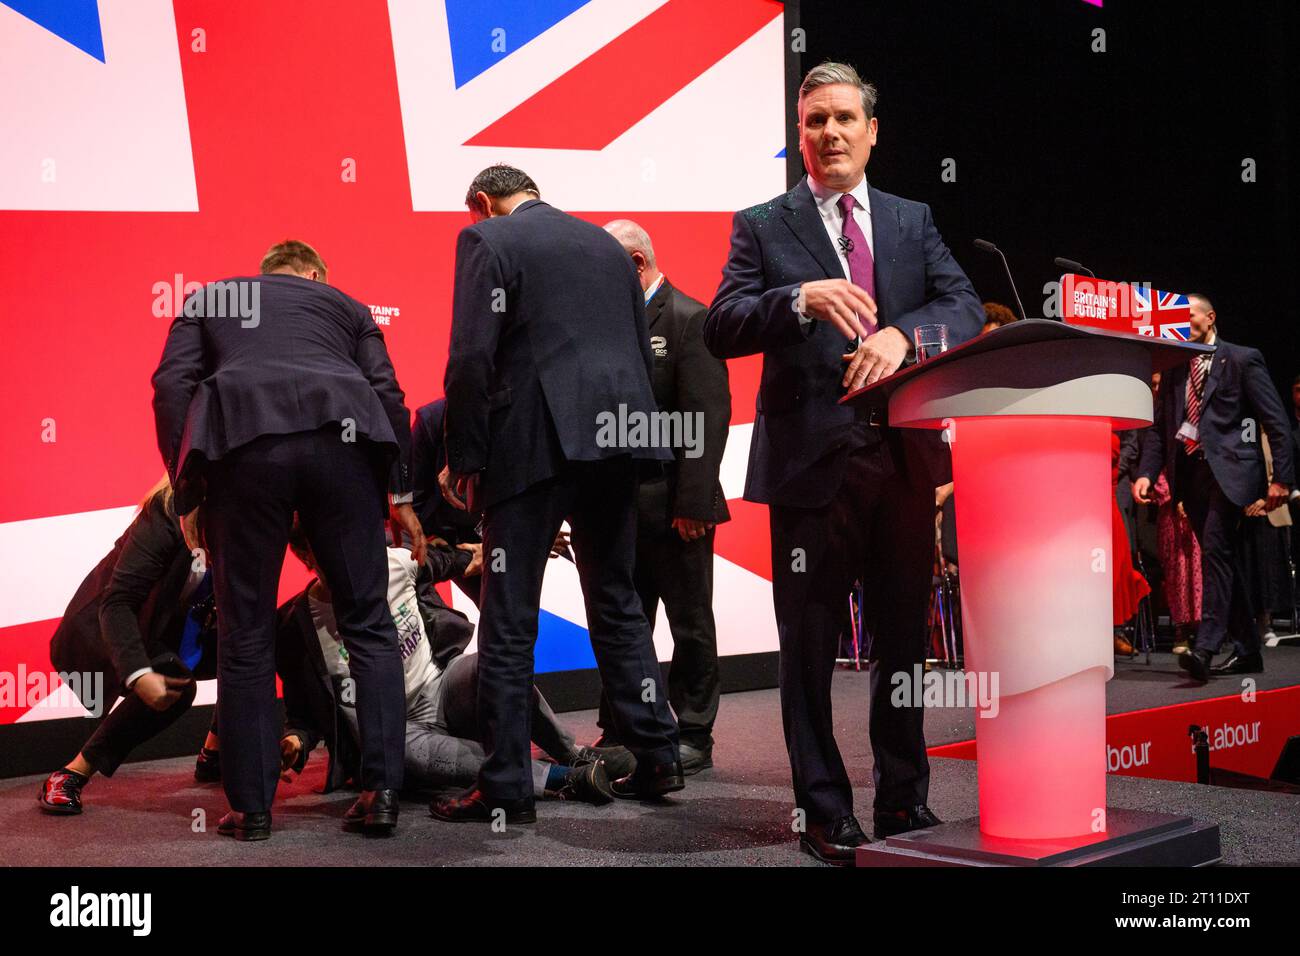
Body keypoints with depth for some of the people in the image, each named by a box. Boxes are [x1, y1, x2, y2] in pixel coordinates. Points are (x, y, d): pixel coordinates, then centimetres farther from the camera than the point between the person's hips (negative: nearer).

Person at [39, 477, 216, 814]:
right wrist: (138, 675, -46)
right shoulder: (168, 512, -30)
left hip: (168, 630, 7)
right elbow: (116, 602, -33)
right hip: (102, 628, -6)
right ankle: (69, 777, -21)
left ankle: (214, 756, 6)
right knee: (173, 687, -31)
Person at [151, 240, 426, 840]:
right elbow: (388, 395, 17)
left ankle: (250, 809, 11)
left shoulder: (207, 299, 30)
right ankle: (382, 790, 5)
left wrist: (186, 486, 11)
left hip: (241, 444, 0)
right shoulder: (345, 306, 31)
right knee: (368, 624, 10)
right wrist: (401, 495, 17)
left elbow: (172, 385, 12)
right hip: (340, 439, 1)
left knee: (246, 636, 7)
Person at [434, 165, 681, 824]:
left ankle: (505, 787, 2)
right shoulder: (605, 243, 19)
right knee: (616, 603, 16)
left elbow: (472, 360, -10)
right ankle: (656, 758, 18)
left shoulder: (486, 240, 1)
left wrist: (464, 461, -6)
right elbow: (642, 351, 19)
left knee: (508, 621, 0)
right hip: (616, 442, 6)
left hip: (537, 443, -6)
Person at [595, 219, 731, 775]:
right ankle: (619, 733, 23)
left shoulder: (690, 320, -8)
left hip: (671, 506, -7)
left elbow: (707, 418, -14)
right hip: (618, 506, 7)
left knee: (690, 624, 6)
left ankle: (693, 736, 15)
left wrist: (692, 503, -19)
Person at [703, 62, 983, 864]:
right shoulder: (763, 227, 4)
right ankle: (825, 813, 15)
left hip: (905, 458, 3)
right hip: (811, 459, -3)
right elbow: (721, 328, -7)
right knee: (810, 645, 3)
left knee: (905, 637, 11)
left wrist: (901, 332, -20)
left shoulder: (913, 221, 13)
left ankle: (905, 800, 25)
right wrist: (803, 299, -25)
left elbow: (966, 308, 0)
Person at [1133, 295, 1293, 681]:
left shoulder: (1243, 359, 1)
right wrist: (1146, 473, -1)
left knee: (1215, 551, -18)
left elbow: (1275, 420, -1)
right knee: (1220, 559, 10)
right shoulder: (1174, 369, 16)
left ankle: (1205, 648, -25)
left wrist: (1281, 477, -8)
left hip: (1227, 468, -6)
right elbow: (1158, 427, 14)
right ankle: (1247, 649, 18)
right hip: (1190, 471, 6)